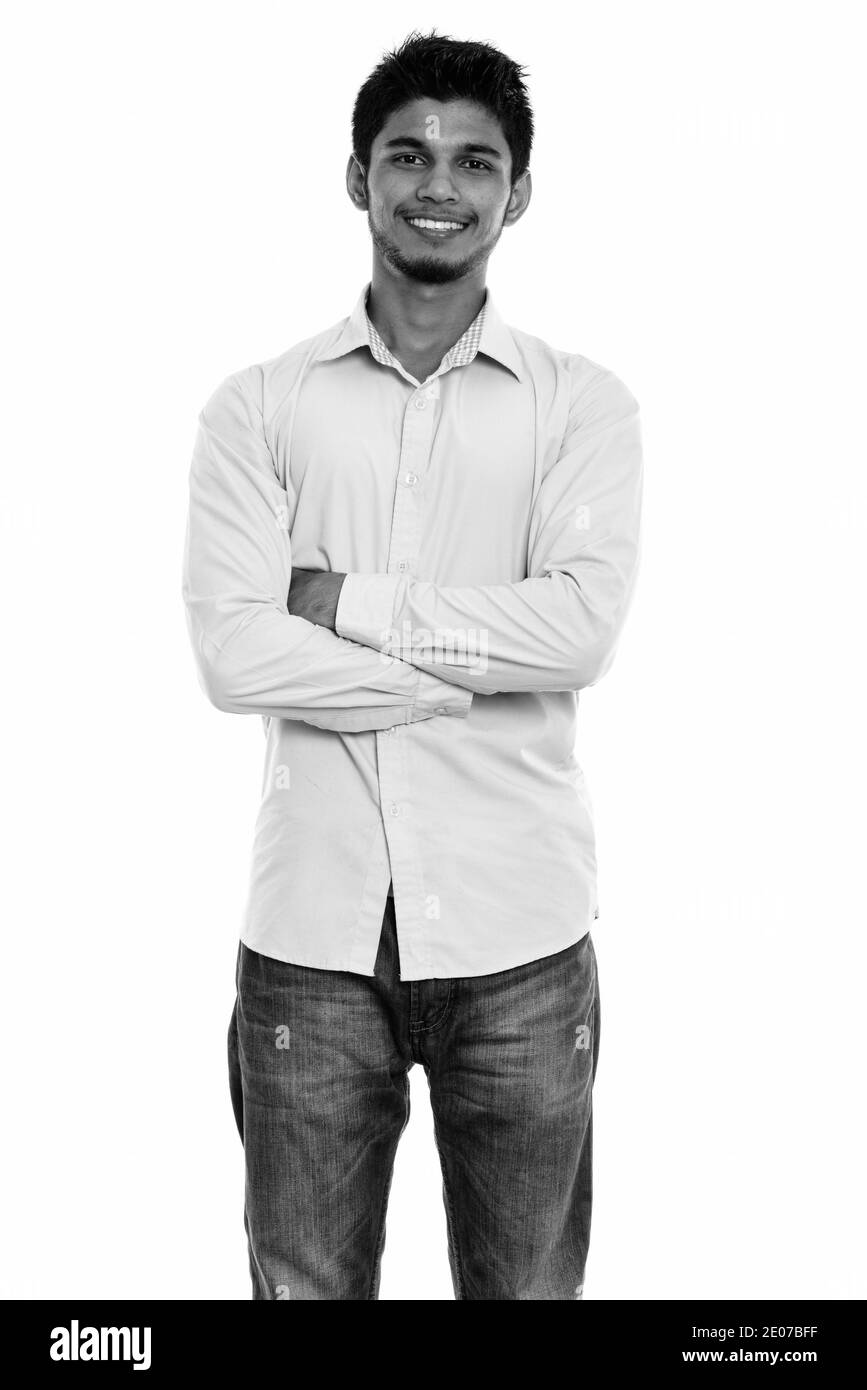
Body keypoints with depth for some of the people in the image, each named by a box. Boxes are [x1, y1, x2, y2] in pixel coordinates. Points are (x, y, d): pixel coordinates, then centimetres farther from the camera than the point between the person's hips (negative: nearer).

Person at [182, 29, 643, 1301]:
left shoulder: (583, 405, 3)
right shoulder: (259, 407, 3)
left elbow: (585, 627, -12)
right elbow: (235, 656, -9)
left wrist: (340, 600, -10)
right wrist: (494, 663, -11)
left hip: (517, 939, 0)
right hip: (311, 935, 0)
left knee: (527, 1283, 15)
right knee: (304, 1283, 14)